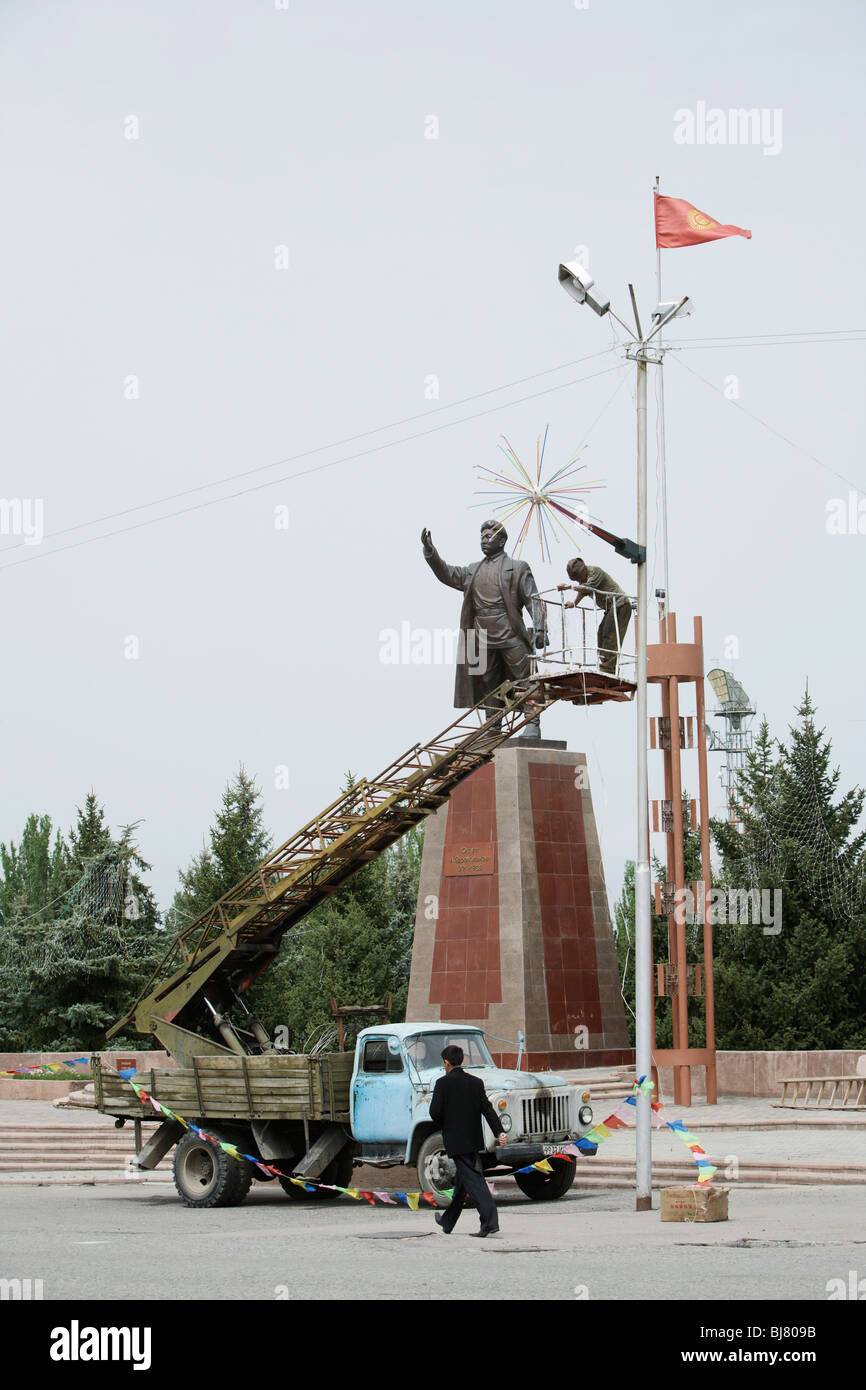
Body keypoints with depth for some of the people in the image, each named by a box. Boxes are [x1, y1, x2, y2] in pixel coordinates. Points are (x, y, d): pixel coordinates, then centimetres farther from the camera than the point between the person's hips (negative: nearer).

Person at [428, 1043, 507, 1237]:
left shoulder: (443, 1083, -9)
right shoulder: (476, 1082, 6)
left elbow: (435, 1112, -13)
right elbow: (487, 1109, -1)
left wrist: (442, 1127, 6)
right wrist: (500, 1132, -7)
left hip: (456, 1141, -6)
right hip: (474, 1139, 6)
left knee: (472, 1180, -10)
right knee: (462, 1179, 17)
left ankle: (490, 1221, -22)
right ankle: (448, 1221, 32)